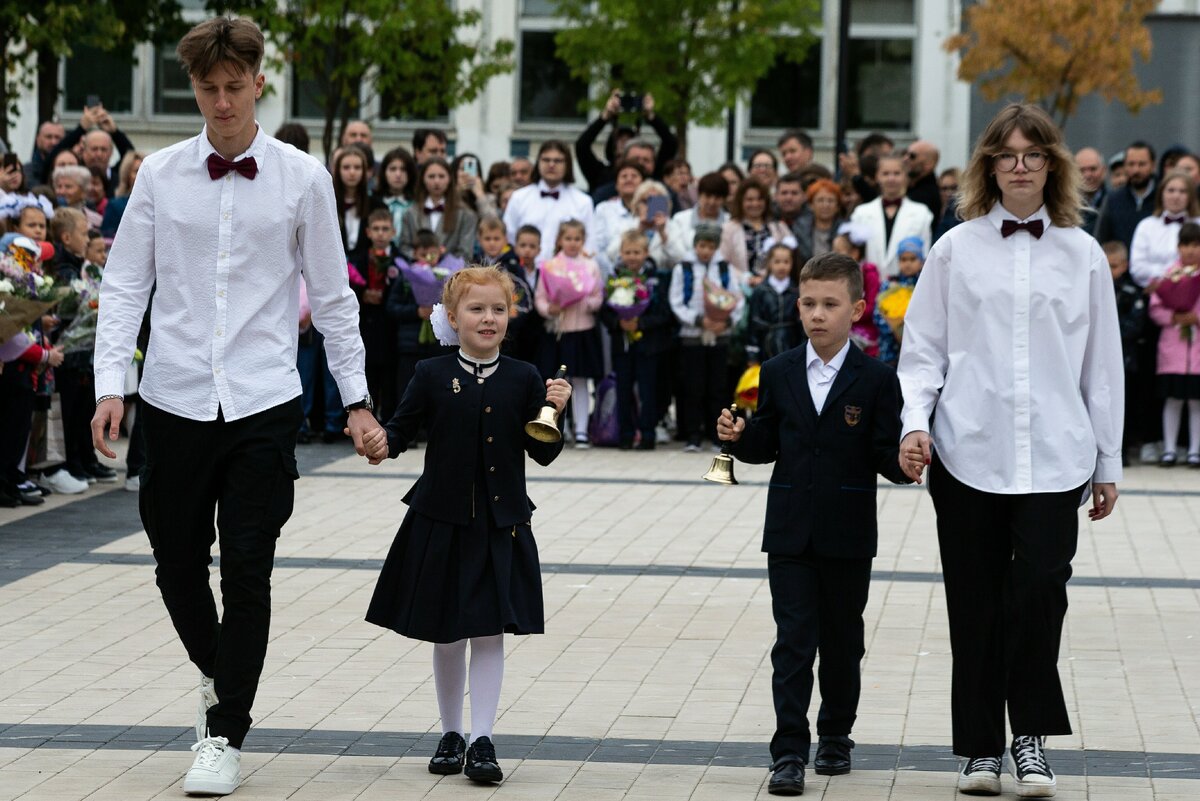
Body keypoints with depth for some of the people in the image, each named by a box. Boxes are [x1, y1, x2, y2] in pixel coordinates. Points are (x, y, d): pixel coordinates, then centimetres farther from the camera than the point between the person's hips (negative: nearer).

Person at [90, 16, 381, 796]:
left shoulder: (302, 178, 0)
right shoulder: (160, 175, 2)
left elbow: (332, 294, 6)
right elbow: (125, 285, 4)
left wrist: (357, 399, 4)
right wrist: (111, 384, -6)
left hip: (264, 403, -2)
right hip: (176, 401, 2)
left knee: (247, 571, -3)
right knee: (177, 563, 11)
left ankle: (226, 734, 5)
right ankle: (218, 674, 38)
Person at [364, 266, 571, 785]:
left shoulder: (523, 379, 1)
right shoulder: (432, 376, -1)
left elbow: (543, 454, 2)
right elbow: (402, 427, 1)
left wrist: (553, 412, -15)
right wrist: (383, 444, -20)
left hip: (502, 525, 0)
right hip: (441, 522, 0)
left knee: (490, 632, -2)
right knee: (446, 635, 9)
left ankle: (482, 740, 2)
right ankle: (450, 734, 23)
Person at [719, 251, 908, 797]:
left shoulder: (877, 380, -3)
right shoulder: (778, 373, 5)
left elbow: (887, 455, -5)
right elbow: (766, 445, 10)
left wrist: (906, 463, -26)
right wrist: (738, 437, -10)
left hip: (847, 536, -1)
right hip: (790, 532, 1)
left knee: (842, 643, 12)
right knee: (793, 643, -3)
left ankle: (835, 736, 28)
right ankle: (789, 753, -5)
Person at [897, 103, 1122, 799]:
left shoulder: (1083, 255, 8)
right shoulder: (956, 250, 6)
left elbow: (1102, 364, 11)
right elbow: (922, 350, 7)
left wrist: (1108, 464, 10)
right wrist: (914, 423, -8)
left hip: (1053, 455, 0)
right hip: (968, 453, 0)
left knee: (1040, 586, -13)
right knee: (976, 602, 4)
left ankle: (1031, 734, 1)